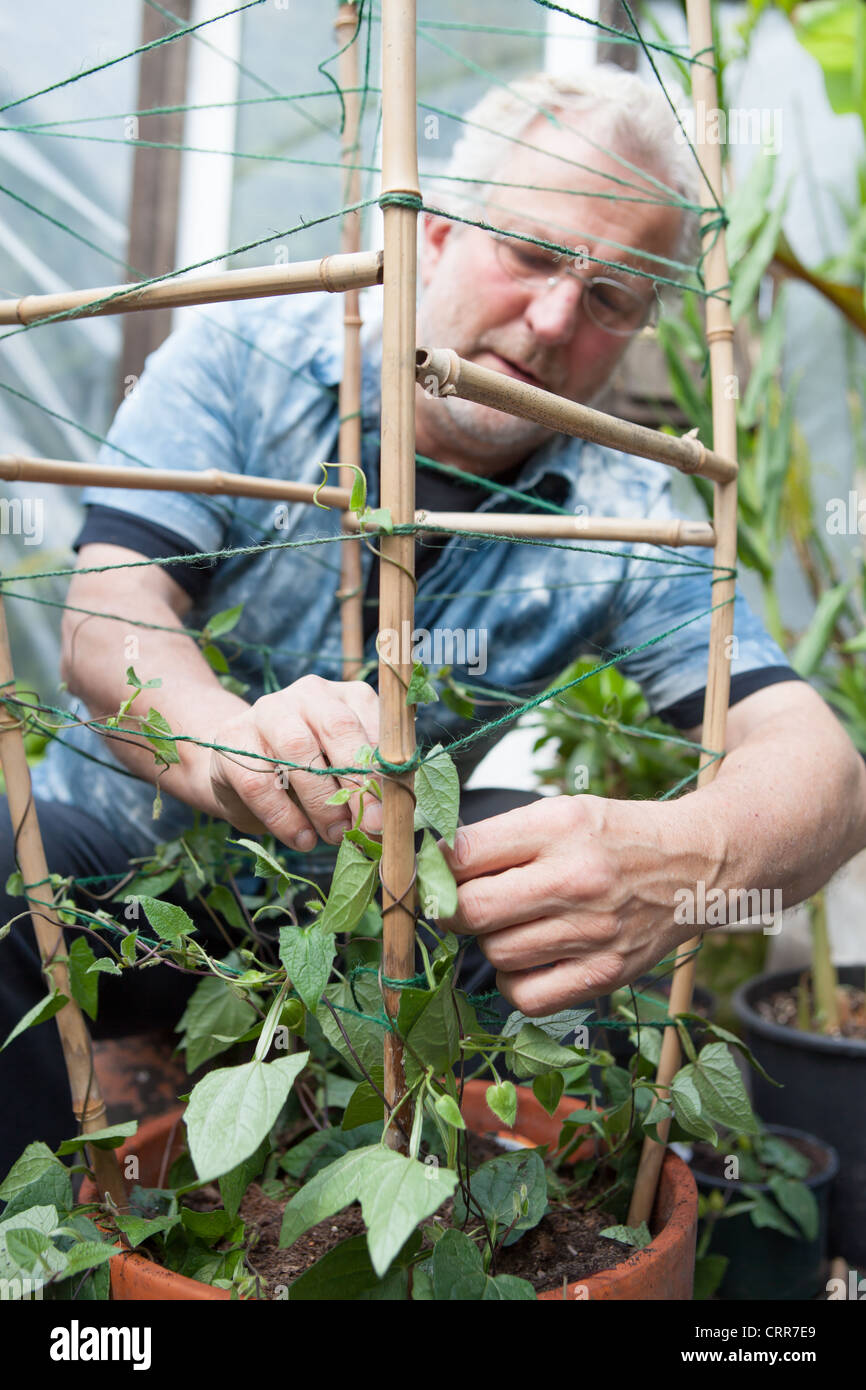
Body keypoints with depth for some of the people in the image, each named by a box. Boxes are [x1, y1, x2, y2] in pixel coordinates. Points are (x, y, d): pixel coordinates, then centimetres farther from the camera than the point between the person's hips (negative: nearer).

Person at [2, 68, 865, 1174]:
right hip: (116, 837, -1)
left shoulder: (621, 520, -8)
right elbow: (107, 619, -21)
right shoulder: (246, 356, -9)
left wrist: (680, 857, -44)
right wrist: (223, 741, -45)